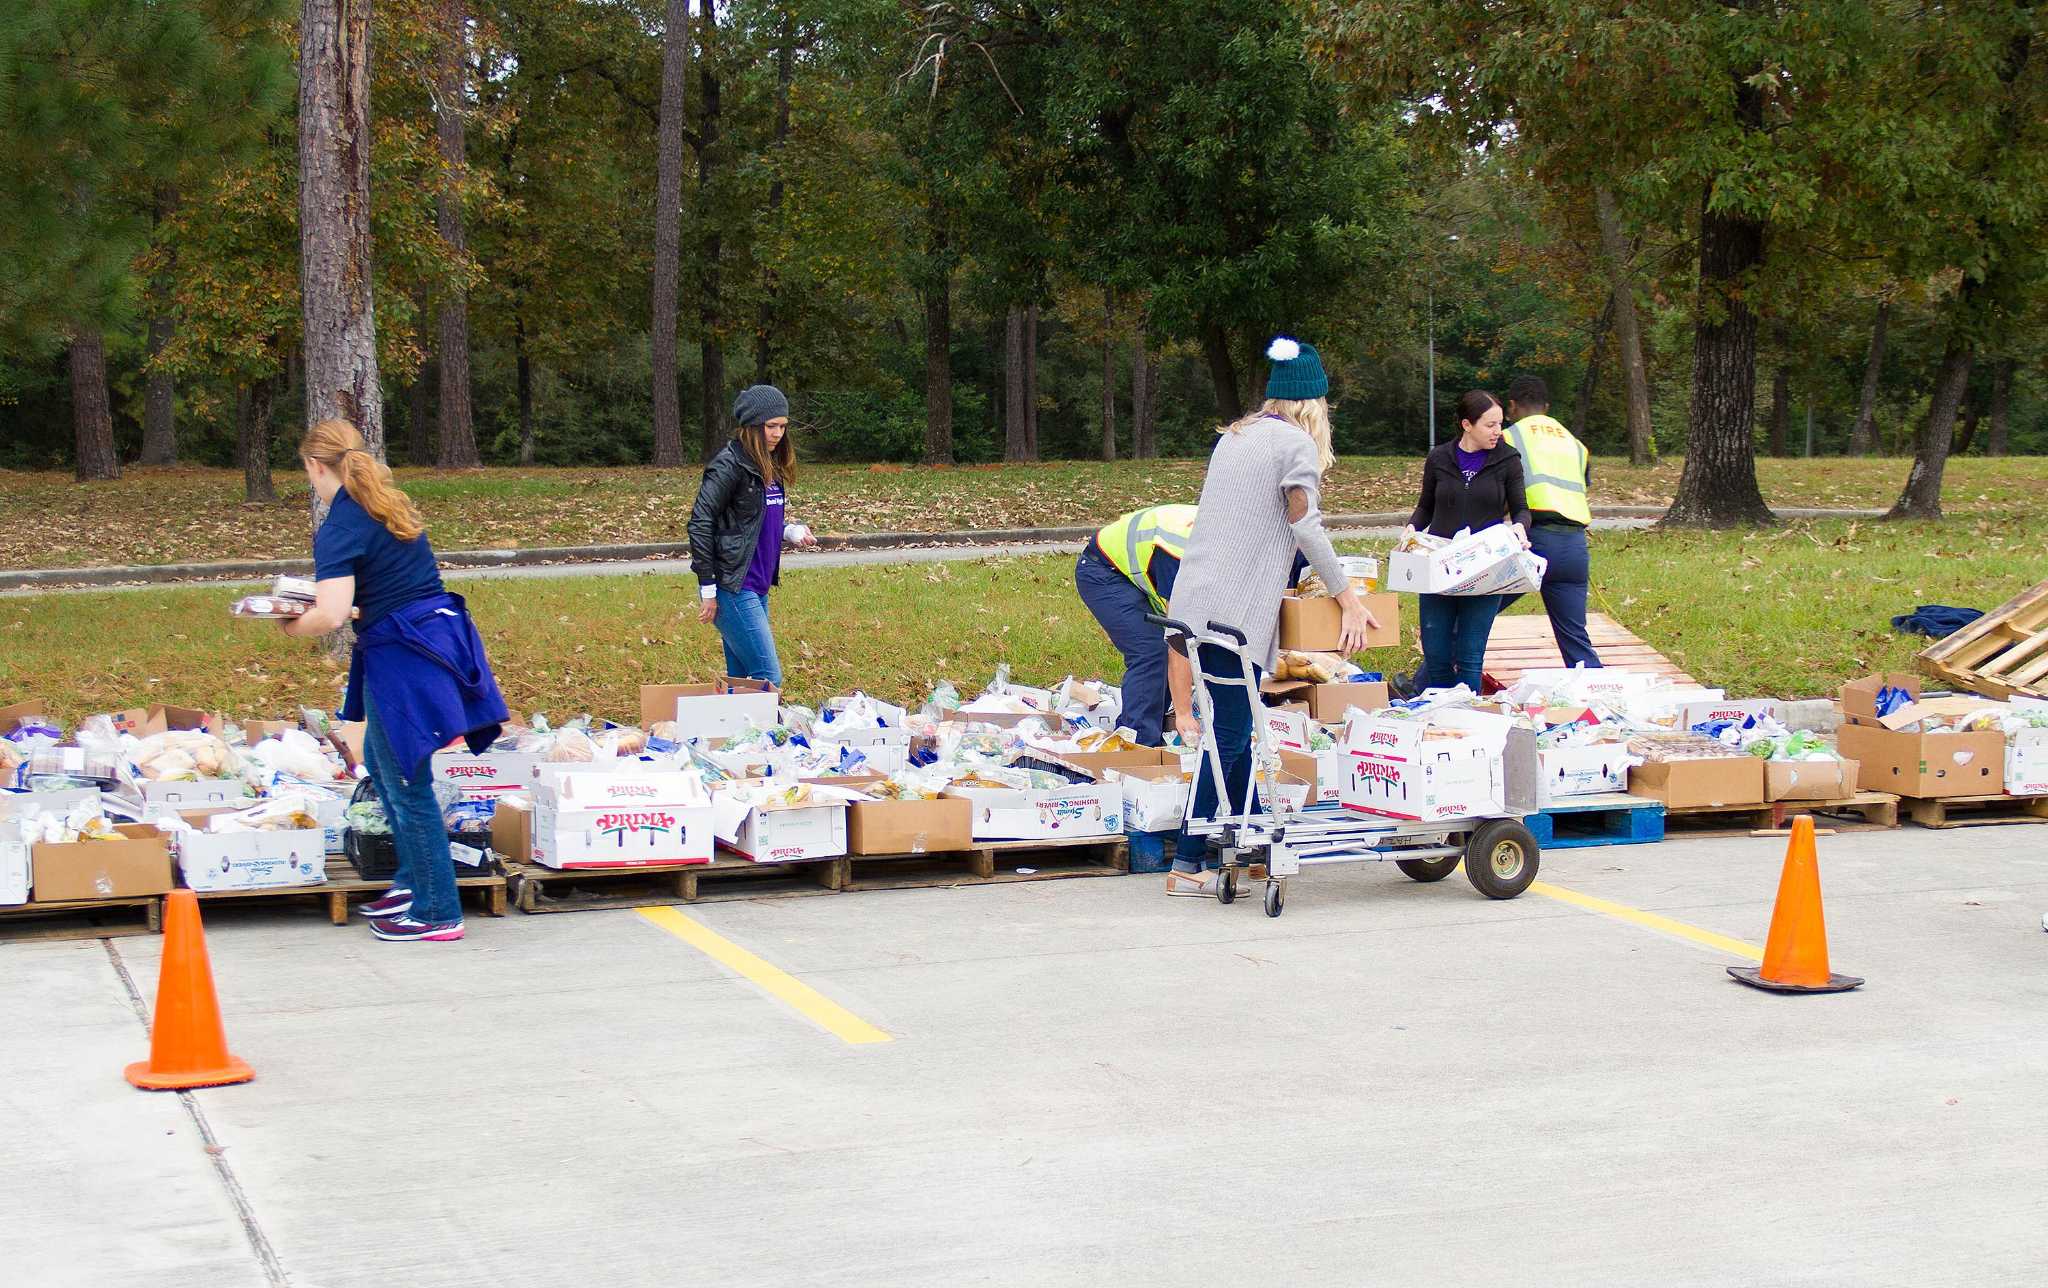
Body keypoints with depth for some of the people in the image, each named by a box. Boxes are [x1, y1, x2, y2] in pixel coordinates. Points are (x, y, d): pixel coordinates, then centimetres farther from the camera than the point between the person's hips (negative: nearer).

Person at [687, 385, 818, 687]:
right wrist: (708, 590, -16)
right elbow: (700, 524, -15)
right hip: (731, 588, -9)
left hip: (756, 588, 9)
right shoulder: (730, 464, -13)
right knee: (768, 678, -12)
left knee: (741, 678, 10)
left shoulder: (771, 466, 14)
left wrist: (790, 532, 4)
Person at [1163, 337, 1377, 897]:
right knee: (1230, 737, -5)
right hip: (1239, 610, -8)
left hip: (1195, 601, 8)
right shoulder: (1297, 444, -4)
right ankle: (1188, 865, -6)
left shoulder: (1233, 436, 19)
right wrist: (1350, 598, -5)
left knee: (1233, 729, 14)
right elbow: (1306, 529, -10)